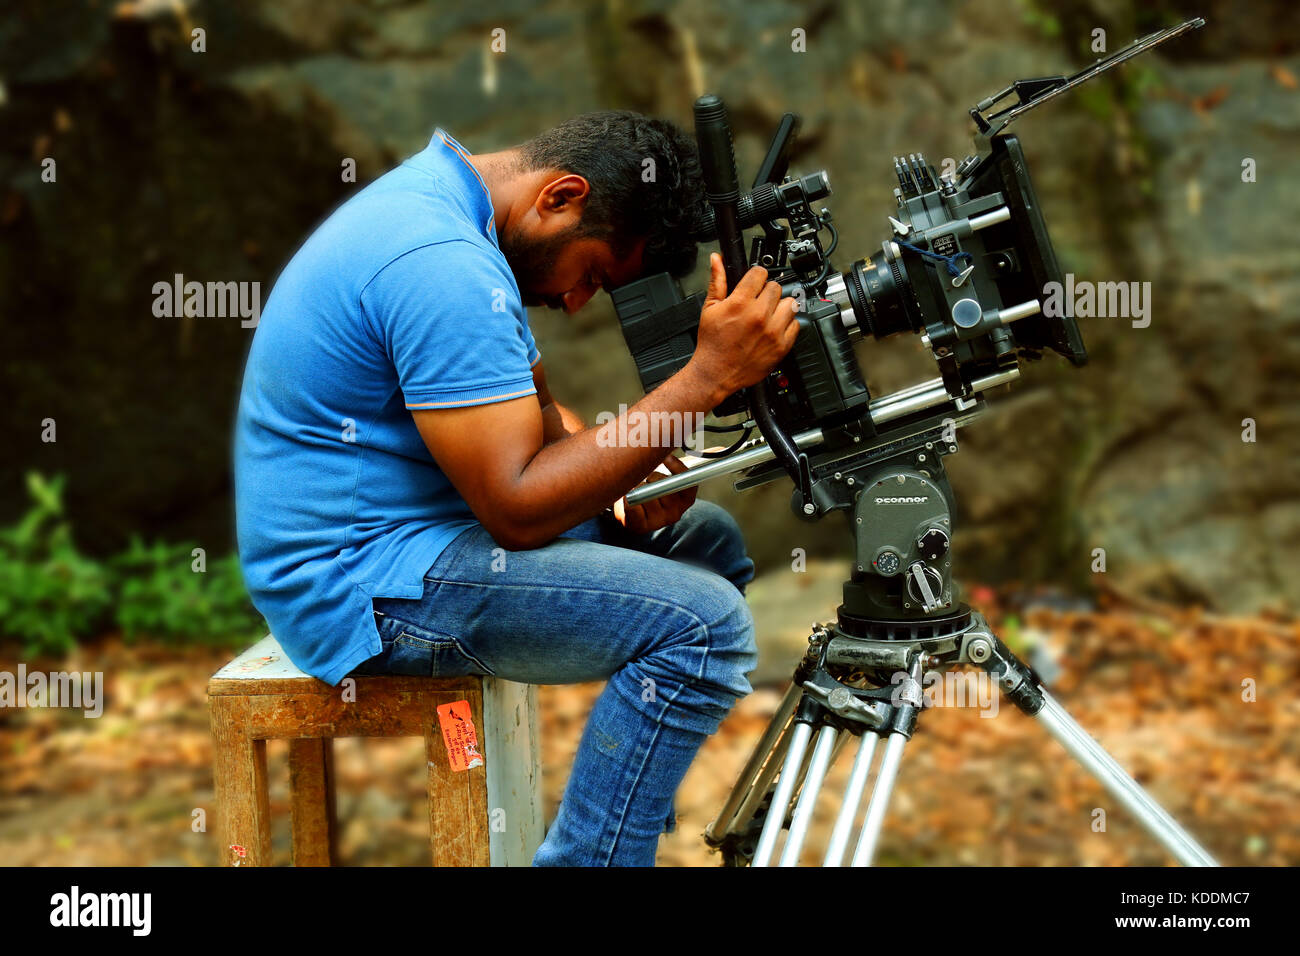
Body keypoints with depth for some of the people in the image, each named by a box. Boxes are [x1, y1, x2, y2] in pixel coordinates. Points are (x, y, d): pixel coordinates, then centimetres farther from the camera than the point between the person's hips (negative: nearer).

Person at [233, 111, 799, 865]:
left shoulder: (434, 201, 8)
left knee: (708, 541, 14)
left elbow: (537, 411, 15)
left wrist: (628, 472, -5)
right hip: (357, 584, -11)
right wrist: (708, 377, -27)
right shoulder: (445, 265, -25)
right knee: (702, 622, -22)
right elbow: (518, 509, -27)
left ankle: (639, 811, 24)